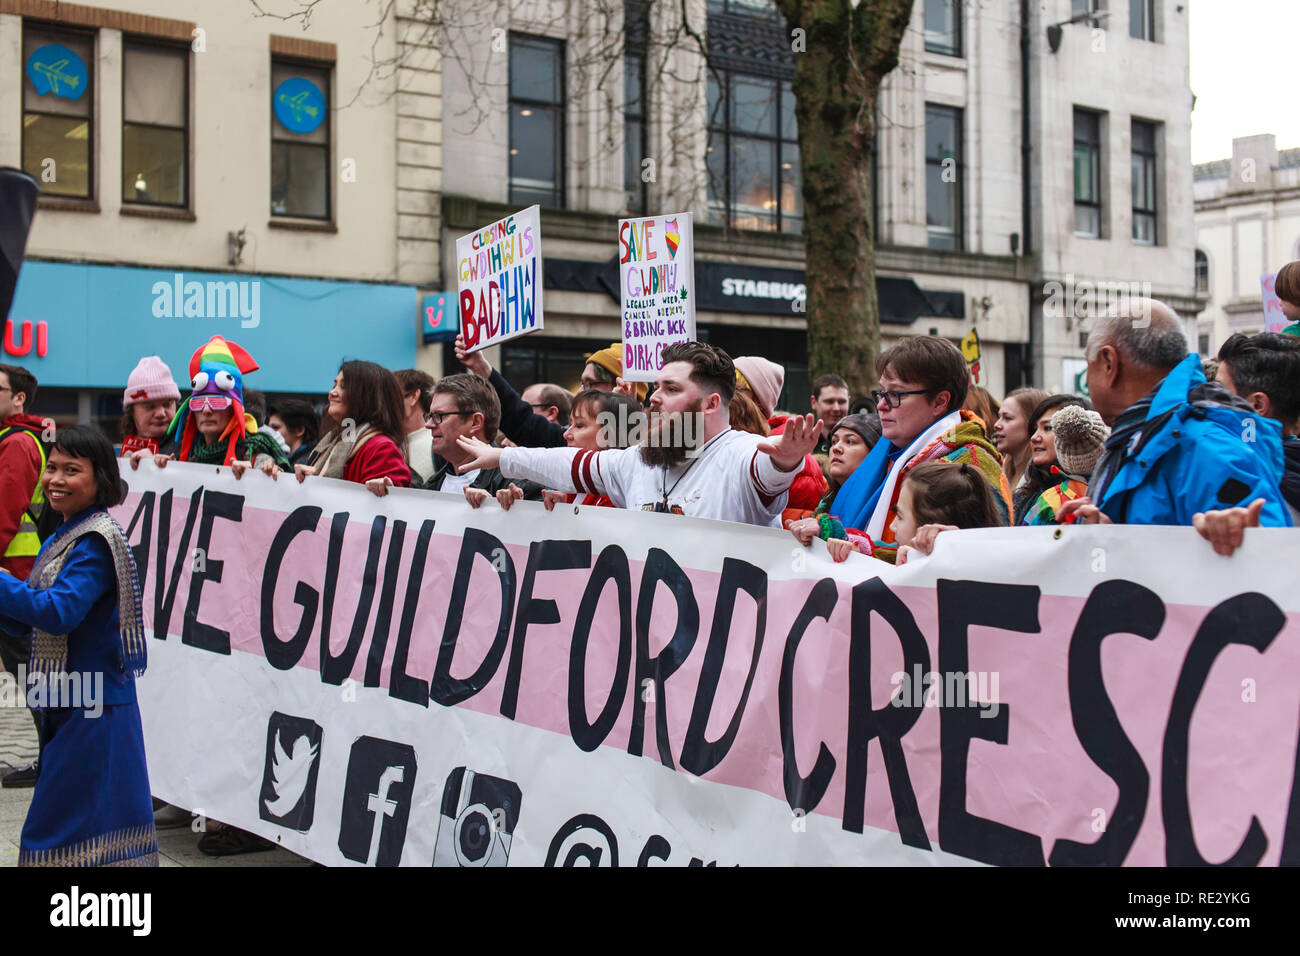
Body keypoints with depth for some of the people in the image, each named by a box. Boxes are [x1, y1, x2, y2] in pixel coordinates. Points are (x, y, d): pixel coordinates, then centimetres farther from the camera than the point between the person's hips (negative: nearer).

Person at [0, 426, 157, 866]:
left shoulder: (96, 542, -16)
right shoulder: (60, 539, 13)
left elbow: (59, 612, -27)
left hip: (93, 711, -9)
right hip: (67, 704, 9)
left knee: (61, 832, -4)